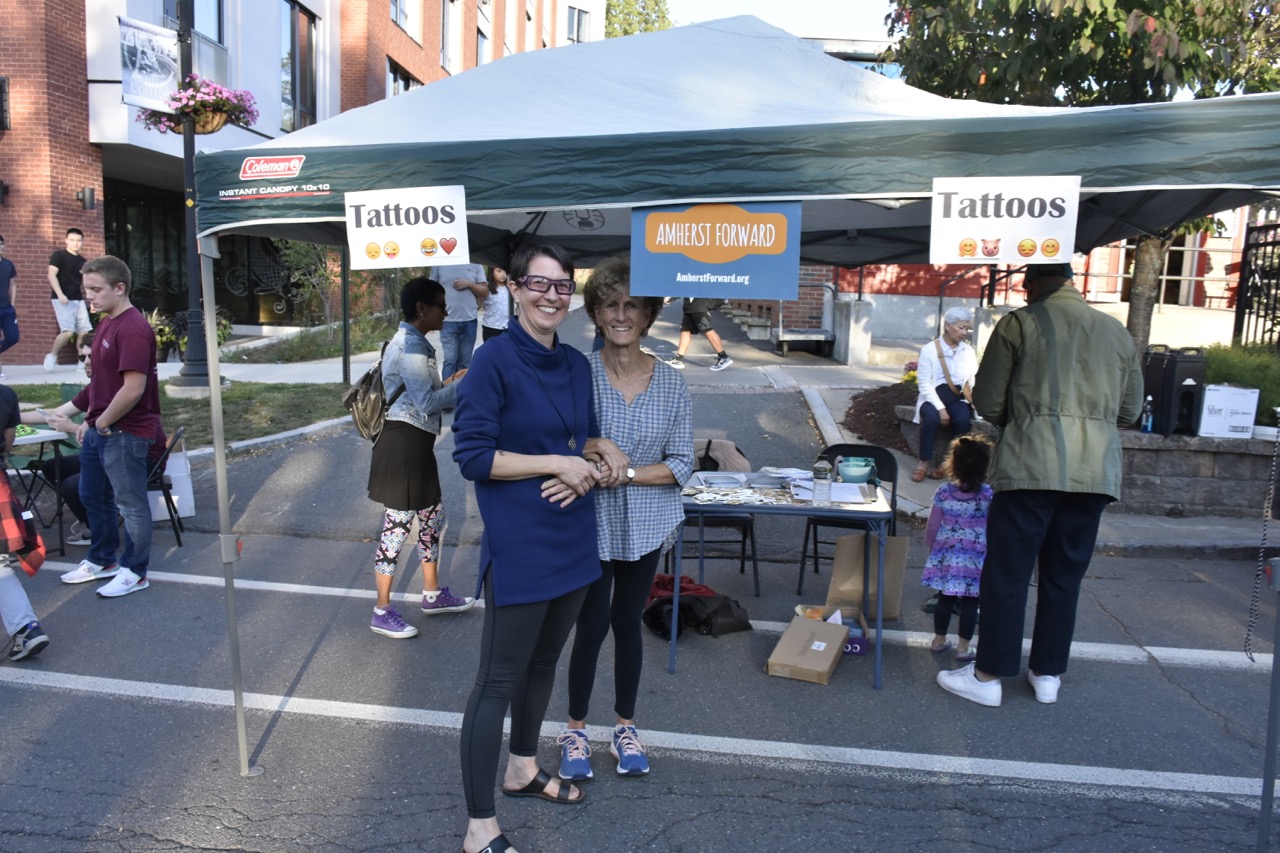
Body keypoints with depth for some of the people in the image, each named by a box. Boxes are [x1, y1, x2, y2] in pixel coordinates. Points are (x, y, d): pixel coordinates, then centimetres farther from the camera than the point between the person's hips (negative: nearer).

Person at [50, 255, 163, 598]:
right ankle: (101, 560, 39)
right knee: (92, 497, 22)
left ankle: (134, 573, 18)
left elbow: (133, 389, -27)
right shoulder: (107, 323, 11)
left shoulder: (133, 329, -21)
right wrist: (88, 420, 16)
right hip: (99, 429, 10)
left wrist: (102, 422, -14)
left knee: (130, 504, 4)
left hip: (125, 434, -10)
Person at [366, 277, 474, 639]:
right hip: (403, 445, -11)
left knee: (433, 517, 18)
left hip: (416, 445, 11)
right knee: (397, 527, -1)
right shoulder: (411, 346, -18)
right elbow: (428, 402, -24)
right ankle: (382, 612, 12)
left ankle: (433, 594, 33)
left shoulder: (410, 343, 14)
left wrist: (450, 383, 8)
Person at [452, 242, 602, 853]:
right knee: (497, 682, 3)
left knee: (544, 663, 22)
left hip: (573, 542, 7)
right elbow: (472, 456, -17)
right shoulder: (495, 359, -13)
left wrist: (586, 471, -8)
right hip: (518, 548, -7)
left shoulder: (577, 365, 6)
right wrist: (557, 462, -18)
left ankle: (523, 769, 43)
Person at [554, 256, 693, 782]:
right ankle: (576, 729, 30)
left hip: (644, 526, 2)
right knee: (592, 626, 6)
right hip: (591, 524, -2)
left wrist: (626, 472, -18)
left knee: (628, 623, 16)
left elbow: (681, 464, -5)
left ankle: (626, 726, 36)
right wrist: (598, 448, -24)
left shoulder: (671, 384, -5)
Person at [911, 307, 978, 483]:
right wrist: (940, 408, -20)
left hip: (957, 399, 3)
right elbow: (924, 384, -10)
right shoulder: (929, 349, -2)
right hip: (933, 398, -3)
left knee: (963, 420, -29)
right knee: (932, 418, -34)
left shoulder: (968, 351, 10)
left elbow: (974, 380, 6)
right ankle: (925, 462, -17)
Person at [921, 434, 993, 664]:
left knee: (945, 598, 14)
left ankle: (939, 640, 26)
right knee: (970, 603, 8)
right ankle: (963, 647, 15)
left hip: (946, 555, 2)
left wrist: (931, 546, 15)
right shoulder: (989, 495, -11)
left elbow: (932, 526, -1)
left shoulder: (943, 491, -7)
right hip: (976, 558, -2)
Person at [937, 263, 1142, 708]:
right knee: (1064, 576, 14)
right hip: (1096, 471, 5)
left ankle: (988, 675, 10)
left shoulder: (1019, 324, 0)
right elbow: (1130, 409, 18)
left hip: (1032, 467, -5)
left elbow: (987, 402, 1)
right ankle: (1048, 673, 23)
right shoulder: (1116, 332, 13)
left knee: (1007, 573, 3)